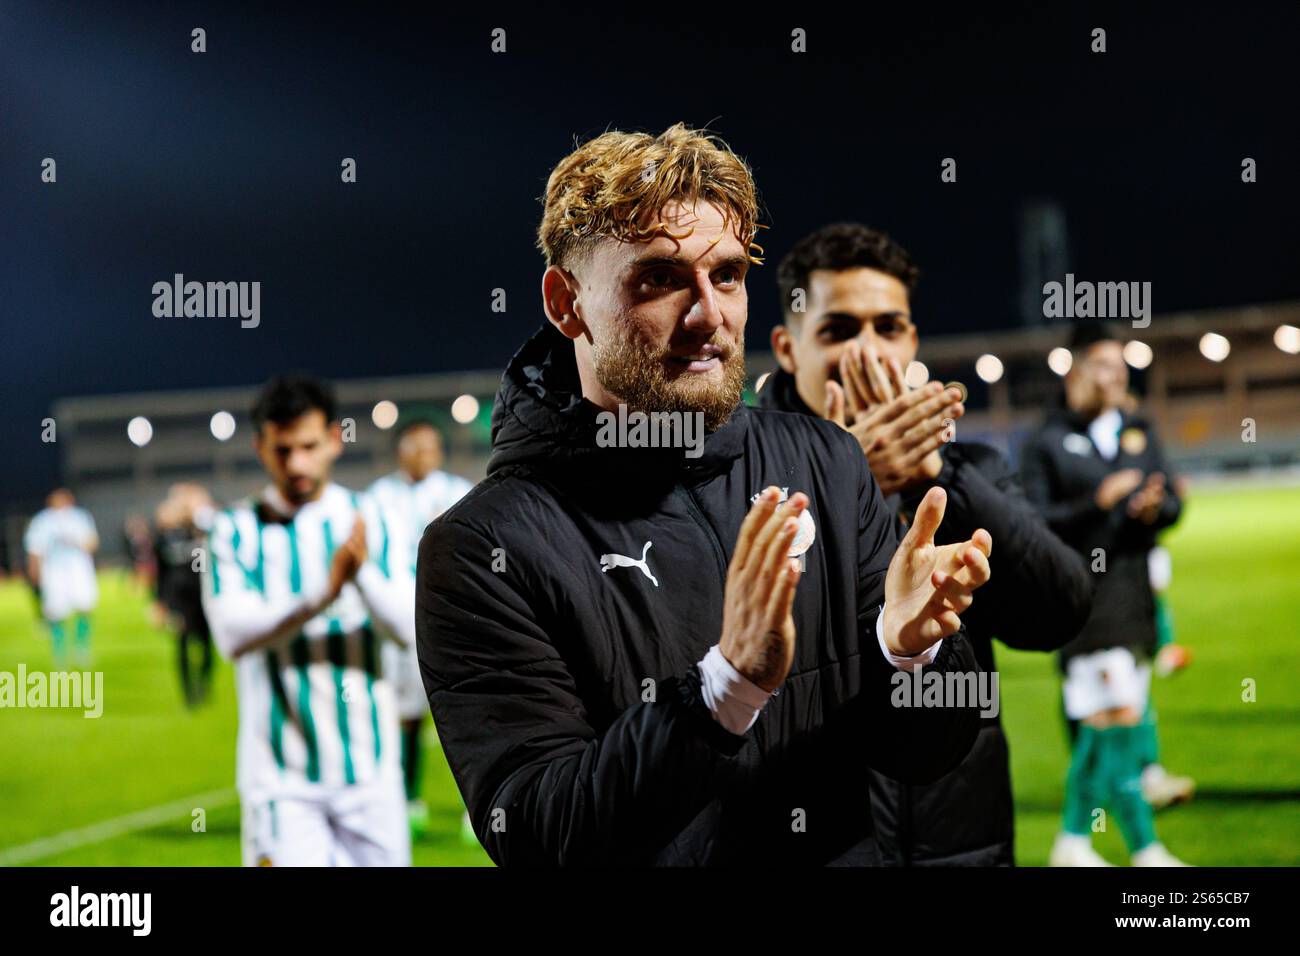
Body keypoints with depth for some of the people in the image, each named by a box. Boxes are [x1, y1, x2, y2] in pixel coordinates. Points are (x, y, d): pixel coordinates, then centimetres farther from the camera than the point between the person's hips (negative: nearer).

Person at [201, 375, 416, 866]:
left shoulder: (368, 519, 3)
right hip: (280, 779, -2)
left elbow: (409, 627, -8)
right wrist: (323, 594, -32)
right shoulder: (237, 531, -2)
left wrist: (364, 573, -28)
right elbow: (232, 632, -18)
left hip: (369, 770, 2)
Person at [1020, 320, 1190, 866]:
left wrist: (1156, 509, -7)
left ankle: (1074, 840, 22)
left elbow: (1171, 502, 15)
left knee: (1098, 725, 11)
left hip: (1135, 595, 6)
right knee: (1118, 719, -10)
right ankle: (1145, 850, -4)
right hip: (1085, 597, -6)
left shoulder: (1139, 432, 15)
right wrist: (1099, 502, -21)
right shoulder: (1046, 444, -3)